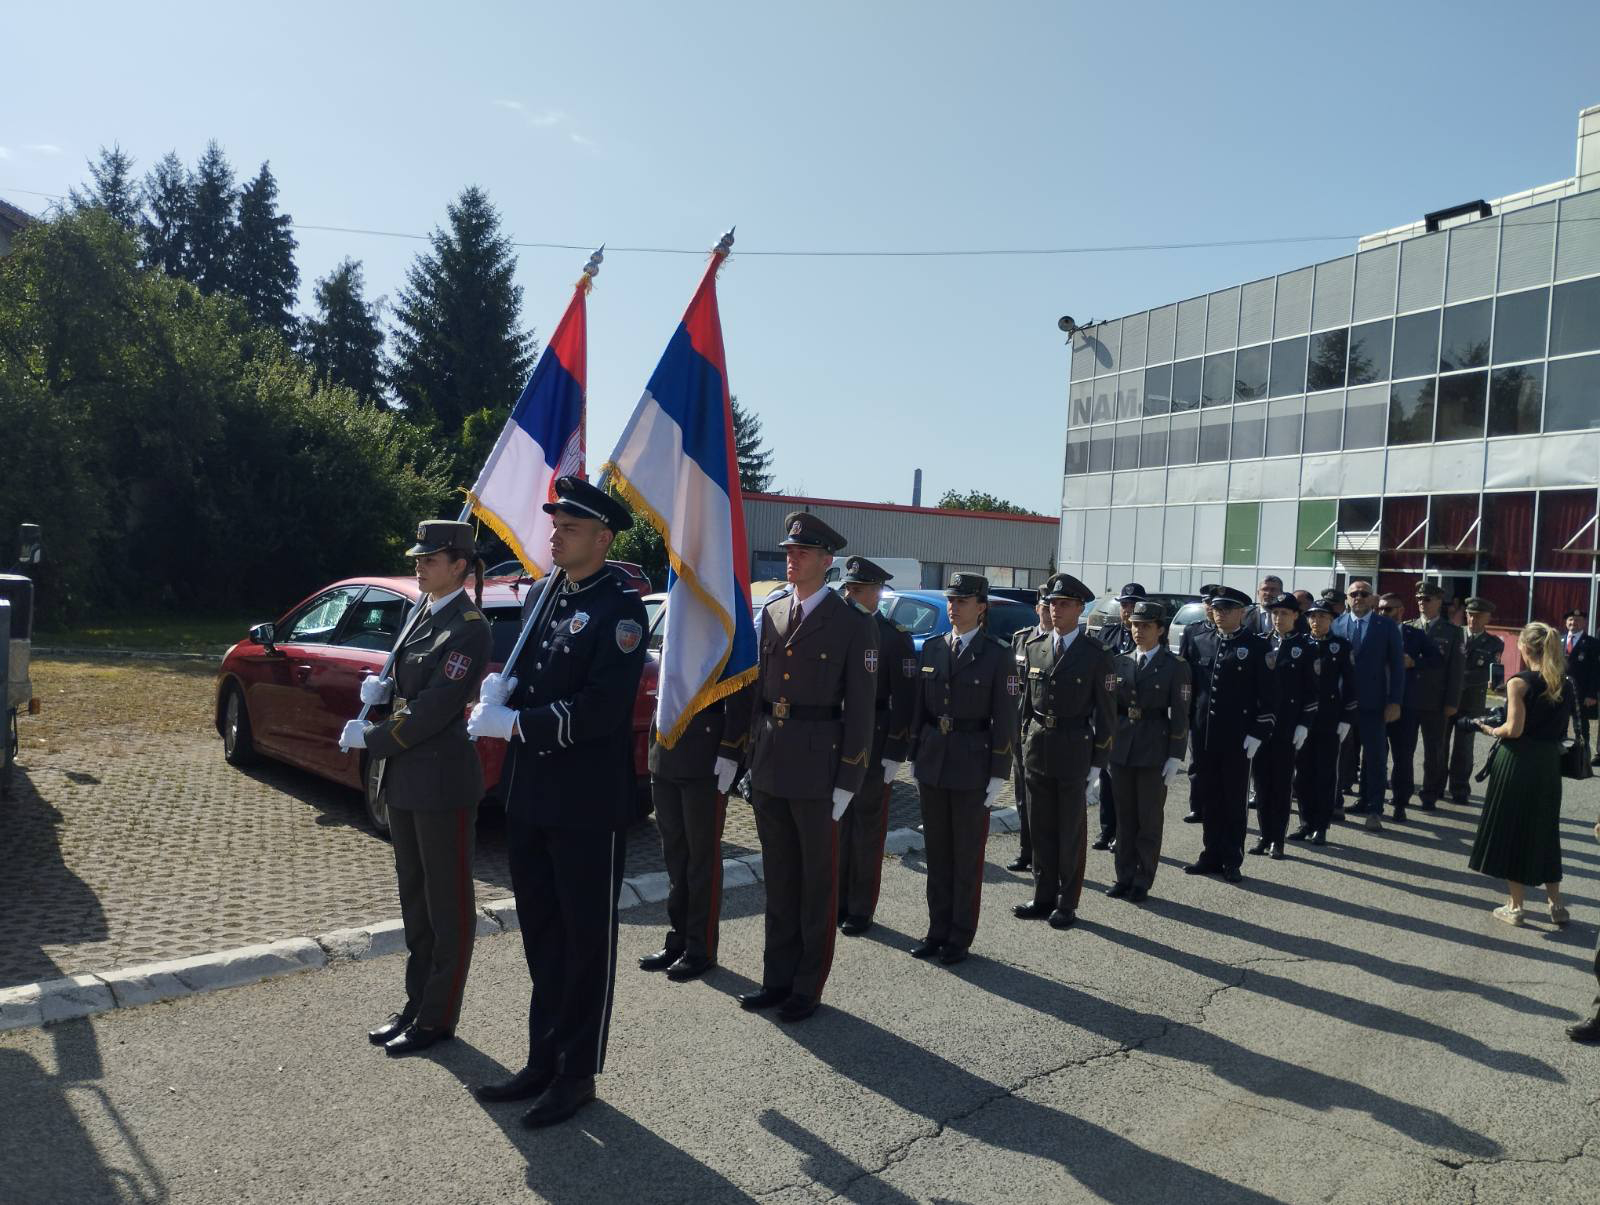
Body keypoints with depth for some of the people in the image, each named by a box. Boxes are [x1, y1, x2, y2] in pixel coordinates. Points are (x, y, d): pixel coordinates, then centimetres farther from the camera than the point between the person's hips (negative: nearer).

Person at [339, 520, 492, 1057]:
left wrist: (368, 739, -11)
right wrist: (379, 689, -2)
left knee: (448, 902, 5)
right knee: (414, 896, 17)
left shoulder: (469, 627, -16)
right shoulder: (422, 613, 11)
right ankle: (416, 1003, 31)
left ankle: (438, 1017, 17)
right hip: (404, 778, 9)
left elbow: (434, 710, -20)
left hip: (443, 781, -9)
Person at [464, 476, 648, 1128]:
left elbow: (601, 709, -22)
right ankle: (543, 1061, 34)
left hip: (589, 805, -8)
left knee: (587, 941, 8)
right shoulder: (540, 595, 10)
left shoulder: (620, 605, -15)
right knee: (541, 936, 18)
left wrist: (514, 725, -18)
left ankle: (577, 1073, 23)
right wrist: (501, 689, -6)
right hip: (529, 798, 8)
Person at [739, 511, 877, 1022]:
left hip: (817, 768, -5)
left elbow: (860, 708, -8)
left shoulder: (853, 625, -7)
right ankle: (778, 977, 28)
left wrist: (847, 783, -12)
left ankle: (808, 985, 21)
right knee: (778, 879, 15)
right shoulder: (771, 614, 9)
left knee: (818, 881, 8)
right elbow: (758, 688, 12)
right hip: (767, 767, 6)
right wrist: (752, 756, 8)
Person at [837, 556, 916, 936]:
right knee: (836, 824, 11)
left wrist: (894, 753, -13)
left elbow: (903, 701, -8)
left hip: (873, 746, -4)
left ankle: (860, 910, 16)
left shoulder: (896, 639, -6)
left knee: (867, 828, 6)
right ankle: (838, 901, 24)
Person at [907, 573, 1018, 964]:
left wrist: (998, 776, -10)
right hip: (932, 760, 4)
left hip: (972, 765, -4)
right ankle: (937, 930, 23)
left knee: (967, 856, 6)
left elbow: (1004, 722, -7)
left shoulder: (997, 657, -6)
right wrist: (915, 756, 9)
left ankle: (960, 938, 17)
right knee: (937, 853, 12)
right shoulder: (931, 649, 7)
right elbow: (919, 707, 11)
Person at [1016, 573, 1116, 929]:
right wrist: (1022, 742, 8)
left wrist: (1097, 765, -8)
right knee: (1041, 829, 12)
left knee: (1071, 832, 6)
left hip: (1074, 752, -4)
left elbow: (1106, 713, -5)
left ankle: (1067, 904, 17)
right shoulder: (1035, 649, 7)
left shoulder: (1096, 655, -6)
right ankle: (1044, 897, 24)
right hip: (1036, 751, 4)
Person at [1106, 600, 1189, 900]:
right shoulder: (1121, 662, 9)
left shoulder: (1175, 666, -4)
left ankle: (1142, 881, 16)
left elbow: (1180, 714, -6)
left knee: (1149, 819, 5)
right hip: (1121, 748, 4)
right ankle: (1125, 877, 21)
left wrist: (1175, 757, -10)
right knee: (1124, 817, 11)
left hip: (1154, 751, -4)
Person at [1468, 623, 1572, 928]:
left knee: (1510, 830, 7)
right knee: (1543, 832, 18)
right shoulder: (1565, 685, 4)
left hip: (1517, 763, -6)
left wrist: (1491, 731, 0)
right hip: (1549, 764, 6)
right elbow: (1562, 727, 9)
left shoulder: (1519, 682, -14)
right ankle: (1556, 905, 21)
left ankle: (1515, 906, 13)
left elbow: (1514, 729, -18)